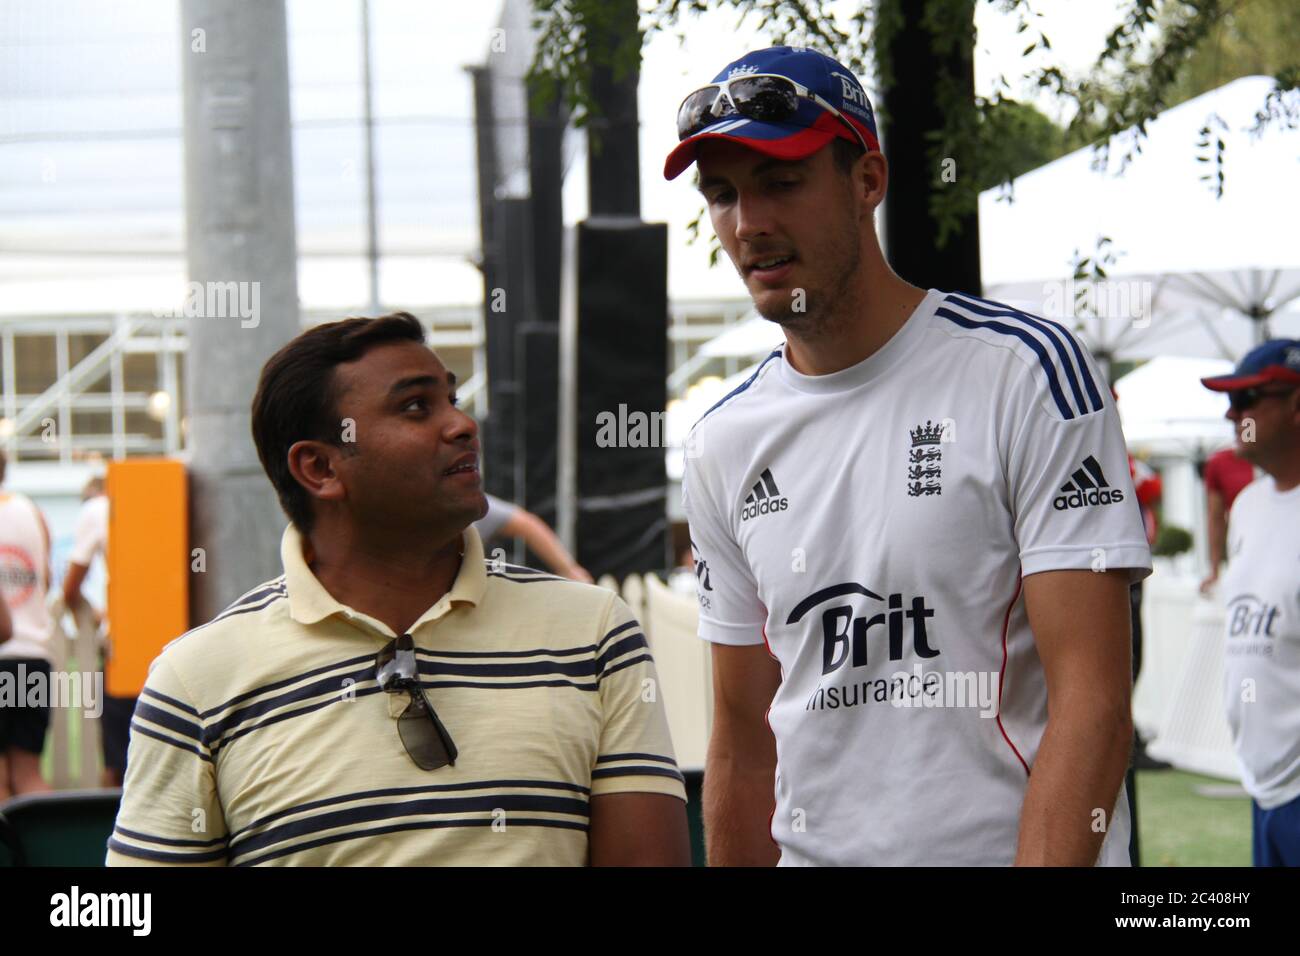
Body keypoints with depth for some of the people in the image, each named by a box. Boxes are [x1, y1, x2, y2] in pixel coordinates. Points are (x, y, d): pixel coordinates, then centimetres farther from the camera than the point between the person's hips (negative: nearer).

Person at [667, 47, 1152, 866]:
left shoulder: (1027, 374, -9)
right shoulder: (725, 445, 9)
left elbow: (1093, 705, -16)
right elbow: (745, 743, 14)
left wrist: (1044, 860, -26)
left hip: (1012, 848, -5)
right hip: (810, 852, 5)